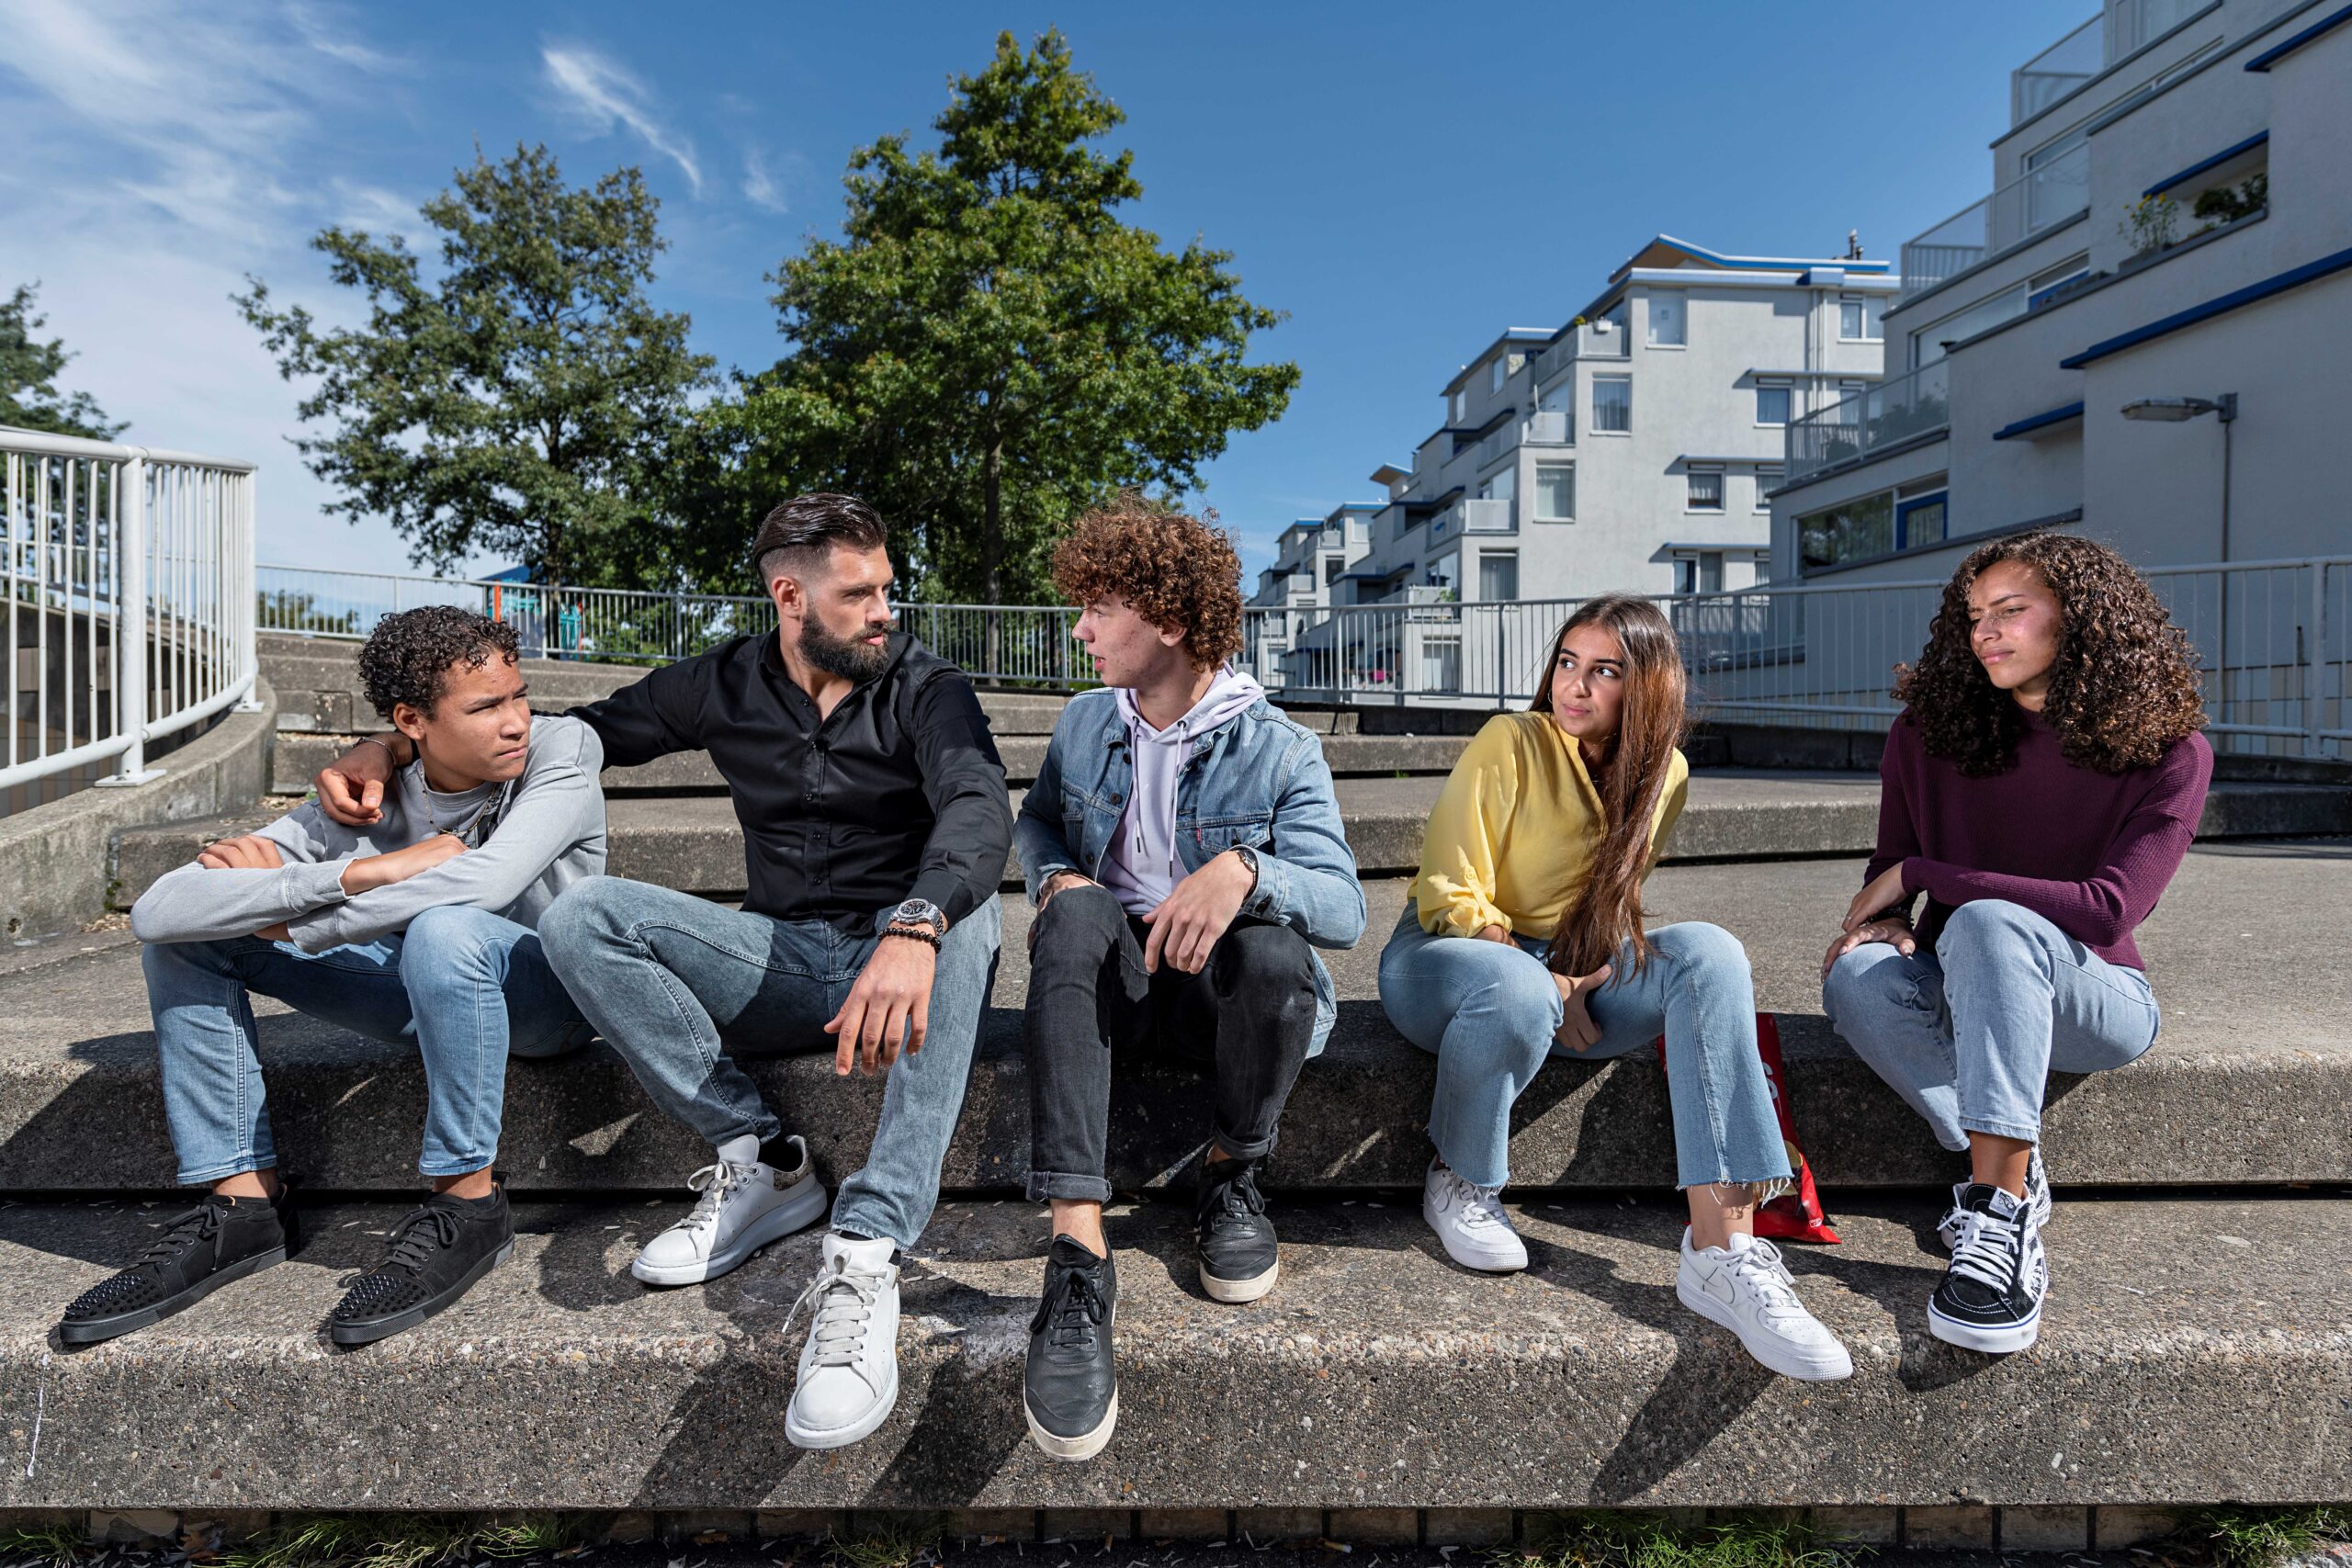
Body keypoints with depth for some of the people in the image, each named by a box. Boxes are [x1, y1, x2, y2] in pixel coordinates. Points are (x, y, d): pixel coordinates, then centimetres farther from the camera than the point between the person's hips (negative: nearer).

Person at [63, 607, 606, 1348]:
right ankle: (244, 1202, -1)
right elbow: (156, 910, -21)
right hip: (428, 995, 5)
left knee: (444, 927, -37)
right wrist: (357, 871, -34)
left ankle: (467, 1206, -20)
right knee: (188, 933, -3)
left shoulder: (562, 749, -20)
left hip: (558, 987, -4)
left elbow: (488, 879, -38)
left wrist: (288, 917, -25)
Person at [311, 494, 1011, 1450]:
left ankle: (866, 1252, -41)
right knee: (579, 916, -16)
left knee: (964, 911, -37)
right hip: (779, 965, 3)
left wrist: (914, 931, -45)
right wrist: (391, 747, 2)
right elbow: (582, 730, 16)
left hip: (897, 962, -3)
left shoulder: (924, 688, -5)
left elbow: (980, 809, -24)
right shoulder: (727, 686, 6)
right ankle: (759, 1161, -14)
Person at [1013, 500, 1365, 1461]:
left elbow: (1345, 906, -15)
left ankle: (1230, 1178, -5)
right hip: (1114, 980, 2)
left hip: (1220, 985, -2)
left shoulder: (1279, 750, -8)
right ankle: (1078, 1260, -40)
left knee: (1275, 948, -37)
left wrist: (1244, 868, -36)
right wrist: (1056, 877, -3)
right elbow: (1035, 821, 21)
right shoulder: (1086, 722, 6)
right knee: (1077, 914, -32)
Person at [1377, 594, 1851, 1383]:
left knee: (1708, 951, -24)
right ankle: (1460, 1183, -9)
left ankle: (1722, 1245, -32)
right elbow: (1451, 898, -13)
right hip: (1443, 955, -4)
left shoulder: (1664, 772, 4)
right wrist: (1551, 988, -18)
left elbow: (1610, 900, 11)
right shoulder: (1511, 742, -12)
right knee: (1519, 993, -40)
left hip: (1571, 965, 4)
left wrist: (1575, 979, -9)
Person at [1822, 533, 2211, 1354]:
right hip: (1968, 993, 3)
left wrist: (1918, 877, -20)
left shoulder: (2170, 753, -9)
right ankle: (2010, 1174, -20)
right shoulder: (1928, 733, 0)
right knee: (1856, 974, -33)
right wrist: (1882, 918, -15)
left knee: (1988, 921, -38)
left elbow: (2105, 913, -20)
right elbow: (1890, 864, 9)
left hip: (2096, 1000, -3)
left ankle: (2001, 1205, -39)